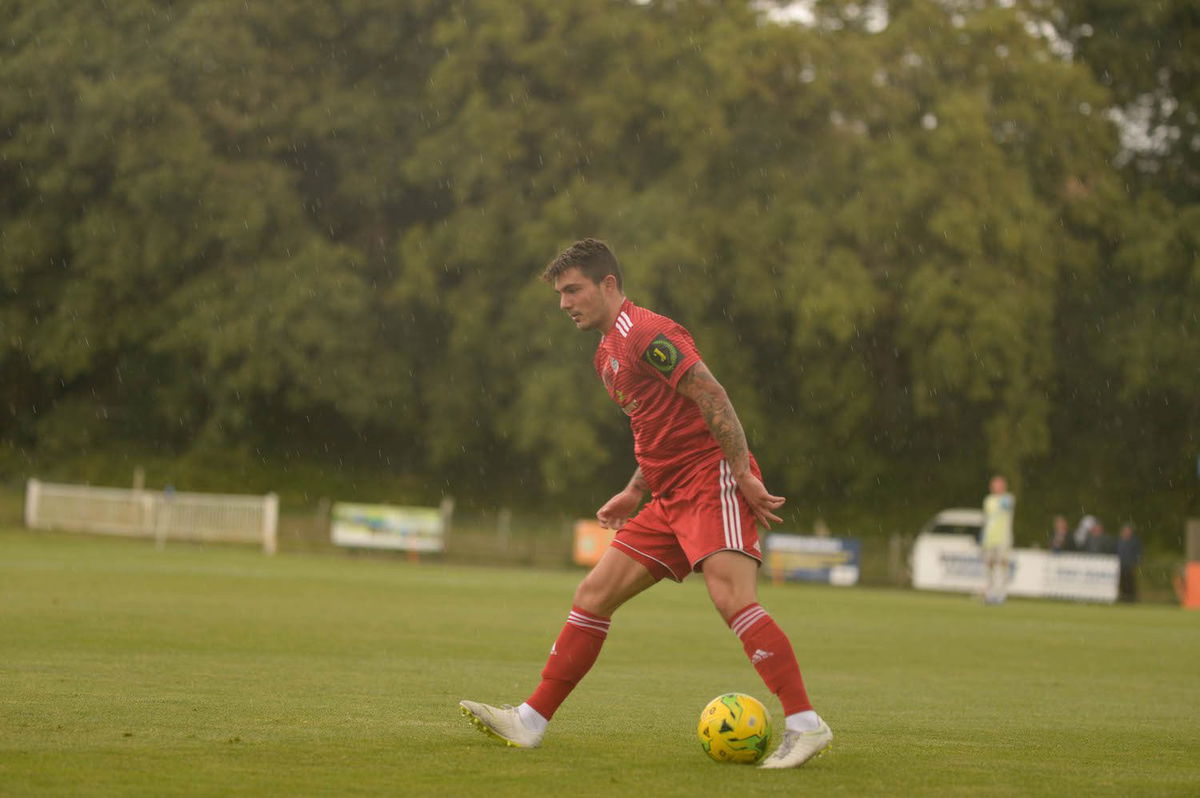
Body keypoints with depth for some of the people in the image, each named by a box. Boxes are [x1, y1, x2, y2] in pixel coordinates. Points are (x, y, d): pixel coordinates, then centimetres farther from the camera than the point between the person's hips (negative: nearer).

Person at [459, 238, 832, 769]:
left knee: (731, 597, -25)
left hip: (713, 481, -10)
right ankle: (531, 721, 10)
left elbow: (713, 398, -17)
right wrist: (634, 493, 23)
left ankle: (806, 725, -25)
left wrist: (743, 474, -21)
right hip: (672, 497, 10)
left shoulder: (644, 333, -11)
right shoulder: (607, 355, 20)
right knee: (593, 595, 6)